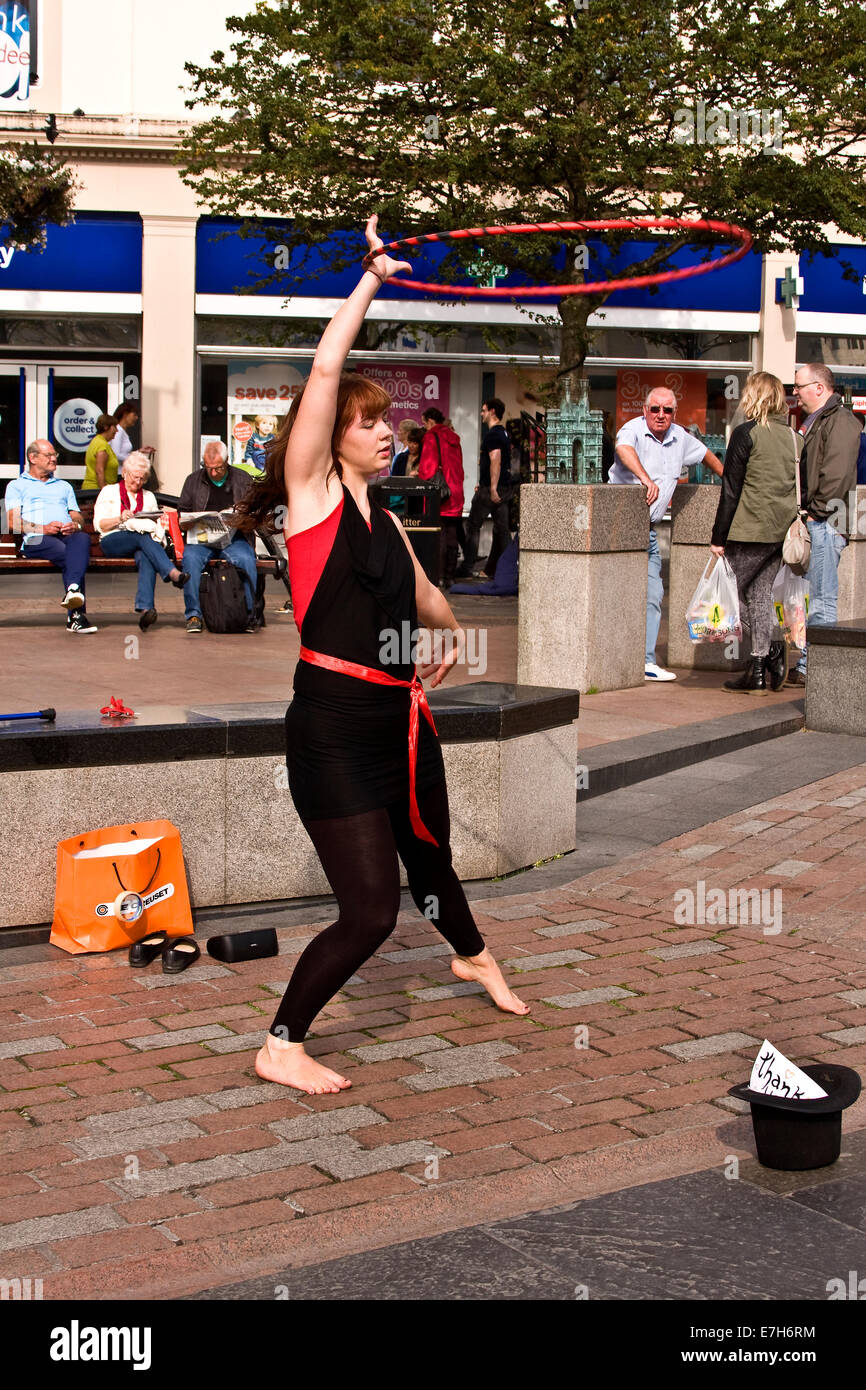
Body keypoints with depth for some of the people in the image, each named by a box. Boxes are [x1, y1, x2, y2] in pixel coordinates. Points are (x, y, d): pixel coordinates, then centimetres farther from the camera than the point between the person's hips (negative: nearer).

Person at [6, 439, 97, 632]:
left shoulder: (64, 486, 36)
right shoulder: (16, 485, 22)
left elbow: (78, 518, 24)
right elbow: (13, 522, 5)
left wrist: (76, 525, -3)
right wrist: (43, 528, -12)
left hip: (67, 536, 3)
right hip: (36, 540, -3)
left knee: (83, 539, -37)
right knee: (67, 556, -36)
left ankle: (73, 588, -57)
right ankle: (76, 615, -45)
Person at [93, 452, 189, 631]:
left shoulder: (149, 497, 28)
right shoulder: (109, 492, 17)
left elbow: (157, 528, 20)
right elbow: (99, 525, 6)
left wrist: (157, 538, -4)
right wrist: (120, 519, -12)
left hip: (144, 542, 2)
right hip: (112, 542, -2)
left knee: (145, 558, -37)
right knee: (143, 538, -37)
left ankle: (145, 609, -57)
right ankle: (172, 573, -57)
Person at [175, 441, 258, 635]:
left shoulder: (243, 480, 12)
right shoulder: (193, 480, 15)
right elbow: (182, 513, 17)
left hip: (234, 538, -1)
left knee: (247, 560, -33)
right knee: (190, 558, -32)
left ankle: (249, 614, -20)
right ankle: (193, 614, -25)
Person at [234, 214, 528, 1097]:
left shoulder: (384, 521, 12)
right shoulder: (312, 493, -7)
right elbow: (326, 369, -14)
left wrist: (449, 635, 41)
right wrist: (372, 280, -9)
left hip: (401, 719, 8)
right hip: (333, 727, -8)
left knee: (430, 857, 28)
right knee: (371, 911, -10)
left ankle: (471, 956, 57)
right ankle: (280, 1048, 6)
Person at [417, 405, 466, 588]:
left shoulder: (432, 437, -6)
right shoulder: (453, 438, 16)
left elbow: (428, 466, -12)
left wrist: (420, 474, 4)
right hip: (456, 493, 7)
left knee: (438, 534, -6)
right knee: (451, 535, 8)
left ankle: (439, 576, -9)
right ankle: (450, 576, 10)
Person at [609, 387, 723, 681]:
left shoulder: (680, 437, 9)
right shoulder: (633, 430, -12)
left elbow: (705, 454, 29)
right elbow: (623, 448, -37)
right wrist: (646, 478, -52)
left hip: (648, 529, 7)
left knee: (652, 594, 5)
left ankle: (644, 662, 10)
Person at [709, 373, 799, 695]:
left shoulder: (746, 433, -8)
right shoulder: (795, 437, 10)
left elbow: (731, 489, -9)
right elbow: (799, 489, 14)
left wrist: (719, 536, -5)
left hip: (750, 529, -6)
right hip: (782, 531, 6)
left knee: (740, 593, 4)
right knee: (761, 593, 10)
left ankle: (771, 649, -9)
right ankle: (758, 670, 8)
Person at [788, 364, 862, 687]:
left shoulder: (840, 421, -10)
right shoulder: (813, 422, 21)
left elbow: (836, 475, -19)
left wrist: (816, 513, -16)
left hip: (826, 523, -10)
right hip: (811, 523, 10)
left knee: (822, 600, -7)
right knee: (811, 598, 11)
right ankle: (807, 666, 16)